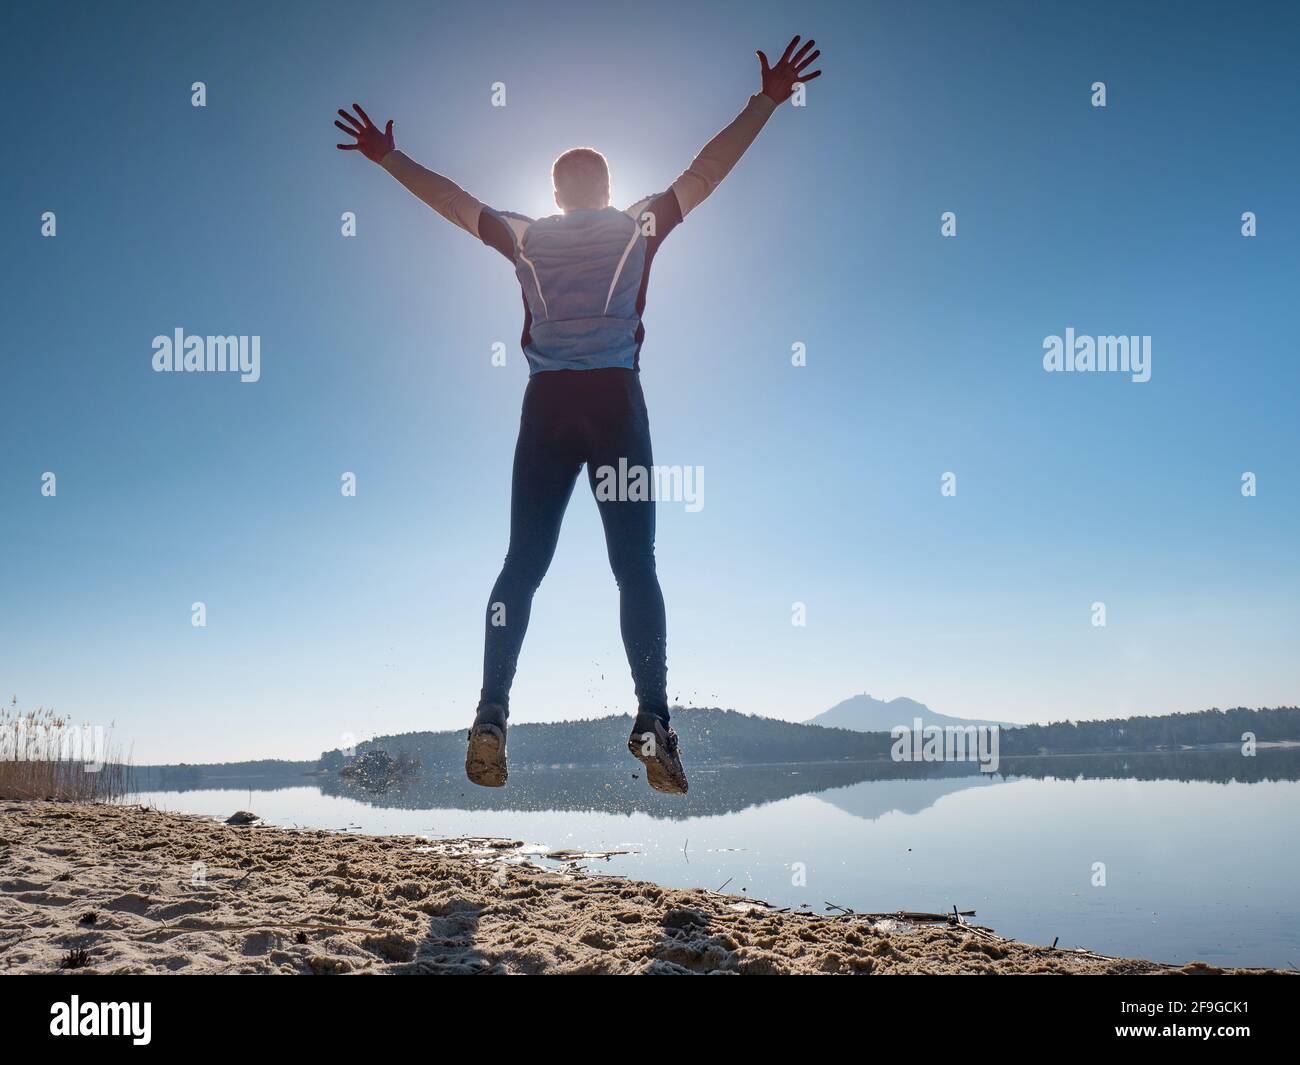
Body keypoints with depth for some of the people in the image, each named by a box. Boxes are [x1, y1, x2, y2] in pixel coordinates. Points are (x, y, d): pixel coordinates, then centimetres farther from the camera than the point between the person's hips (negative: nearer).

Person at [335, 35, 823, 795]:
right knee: (636, 567, -5)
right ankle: (653, 725, -14)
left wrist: (387, 156, 38)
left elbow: (451, 199, 25)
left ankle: (492, 717, -5)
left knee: (523, 564, 3)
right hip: (615, 399, -2)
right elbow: (708, 170, 14)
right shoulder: (640, 225, 13)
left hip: (547, 404, 2)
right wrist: (769, 98, 21)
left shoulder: (527, 237, 17)